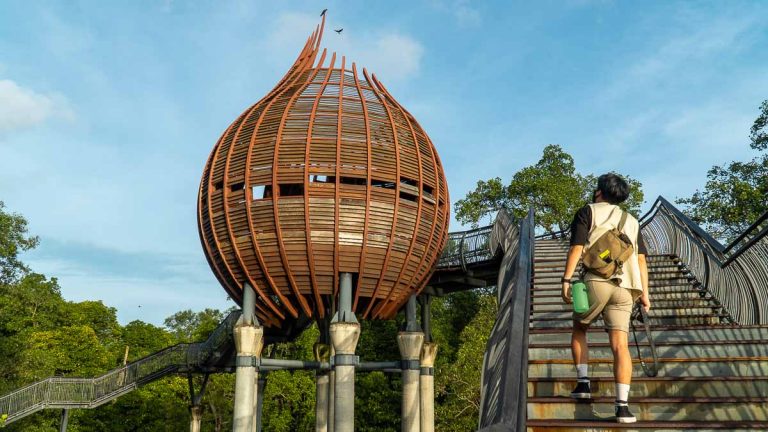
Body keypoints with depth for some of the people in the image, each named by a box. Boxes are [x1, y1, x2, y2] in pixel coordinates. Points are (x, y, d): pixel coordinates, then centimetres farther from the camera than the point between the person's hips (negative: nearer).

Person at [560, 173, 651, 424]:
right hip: (625, 287, 3)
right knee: (620, 343, -3)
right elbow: (640, 259, 16)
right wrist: (644, 292, 13)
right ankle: (622, 405, -12)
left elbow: (577, 247, -3)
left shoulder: (588, 212, 11)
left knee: (579, 329, 20)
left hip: (596, 282, -3)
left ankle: (583, 383, 12)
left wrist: (566, 279, -7)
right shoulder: (632, 221, 24)